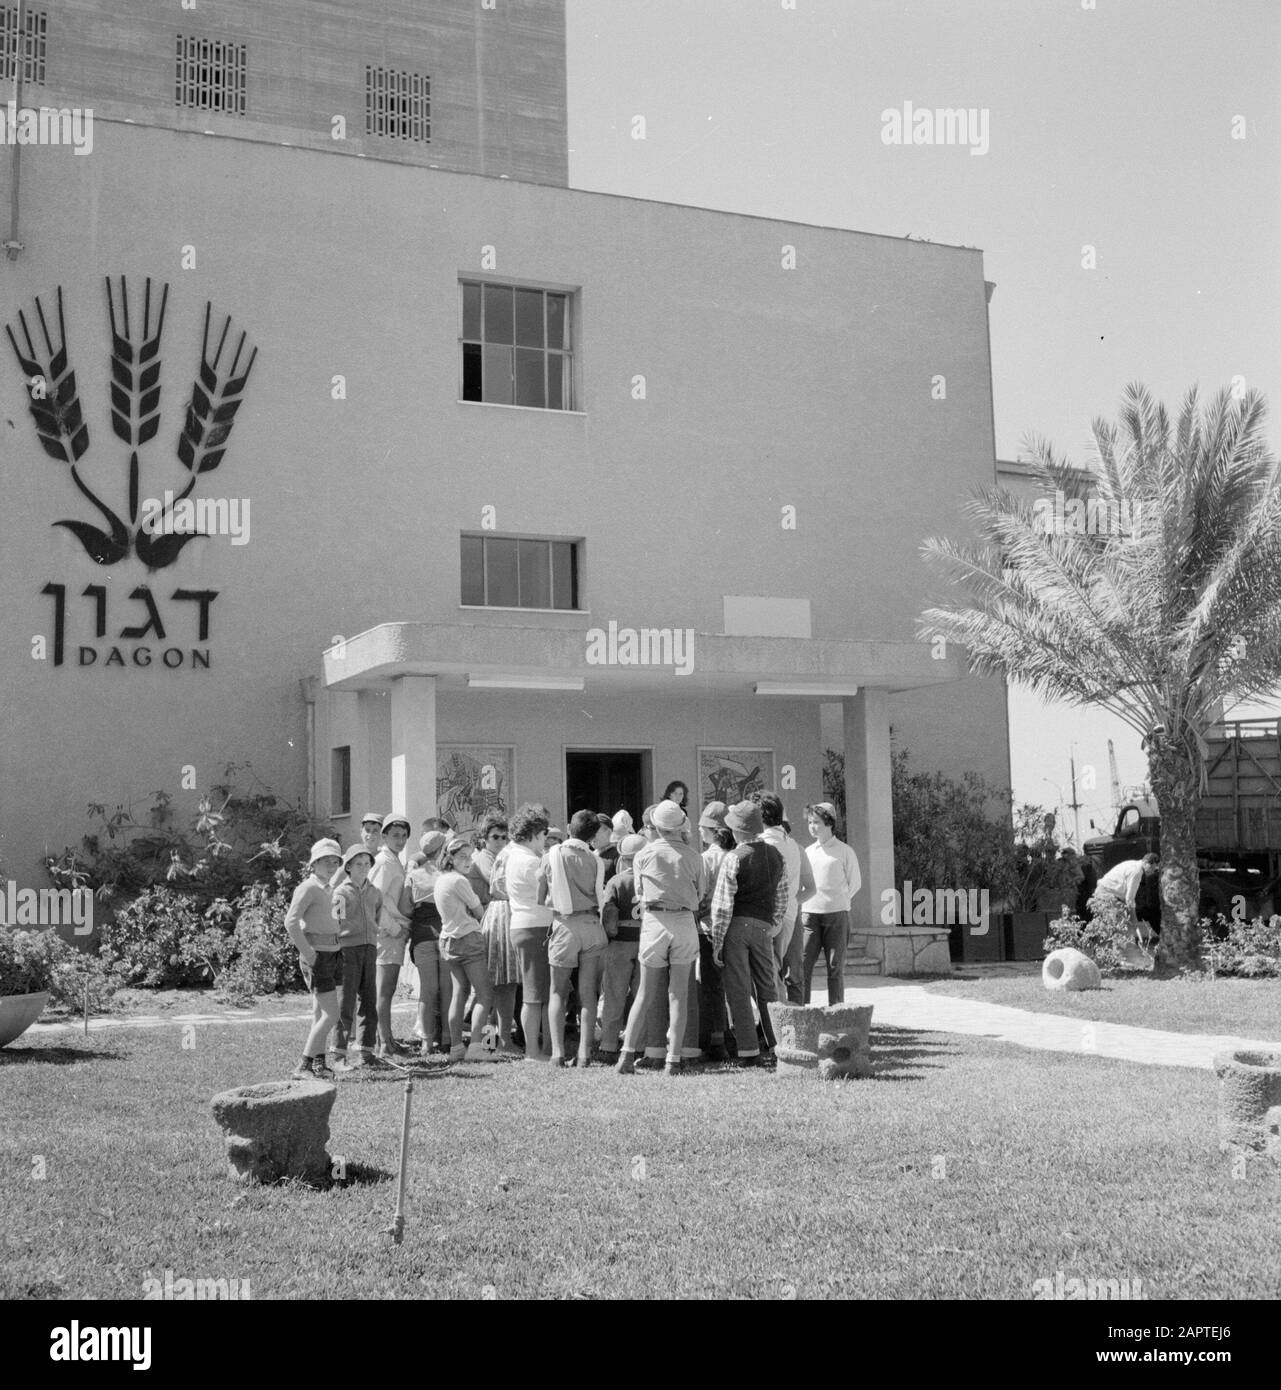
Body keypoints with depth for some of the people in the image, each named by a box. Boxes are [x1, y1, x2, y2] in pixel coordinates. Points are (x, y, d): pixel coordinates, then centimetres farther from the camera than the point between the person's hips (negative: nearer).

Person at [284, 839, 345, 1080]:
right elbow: (291, 921, -22)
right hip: (317, 956, -9)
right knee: (331, 1014, -12)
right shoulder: (308, 888, -12)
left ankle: (318, 1063, 18)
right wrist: (307, 952, -21)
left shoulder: (328, 889, 16)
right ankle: (302, 1068, -9)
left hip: (332, 955, 9)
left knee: (320, 1013, 12)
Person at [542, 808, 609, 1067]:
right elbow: (600, 899, 2)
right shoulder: (595, 862, 1)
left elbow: (544, 894, 6)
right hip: (591, 926, 1)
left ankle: (557, 1051, -1)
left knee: (558, 992, 8)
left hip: (563, 925, -1)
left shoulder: (552, 856, 0)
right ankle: (585, 1052, 2)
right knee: (588, 993, 6)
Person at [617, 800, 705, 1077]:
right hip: (685, 921, 1)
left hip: (654, 920, 0)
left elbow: (640, 894, 9)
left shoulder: (644, 855, 3)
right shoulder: (692, 856, 5)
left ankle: (628, 1052, 1)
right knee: (678, 994, 4)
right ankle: (674, 1059, 3)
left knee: (645, 993, 7)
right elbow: (700, 895, 10)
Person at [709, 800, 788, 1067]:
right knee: (767, 988, 16)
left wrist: (717, 942, -6)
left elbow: (722, 905, -12)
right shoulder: (776, 856, 7)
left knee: (739, 990, 1)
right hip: (764, 925, 5)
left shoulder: (733, 858, -11)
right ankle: (777, 1045, 17)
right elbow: (782, 899, 13)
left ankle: (749, 1052, 0)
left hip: (736, 926, -5)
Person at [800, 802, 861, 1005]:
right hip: (809, 914, 3)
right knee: (803, 963, -5)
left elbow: (855, 883, 6)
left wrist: (837, 901, 2)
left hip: (836, 914, -3)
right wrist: (801, 903, 7)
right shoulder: (808, 852, 13)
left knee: (835, 965, 0)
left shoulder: (844, 851, 1)